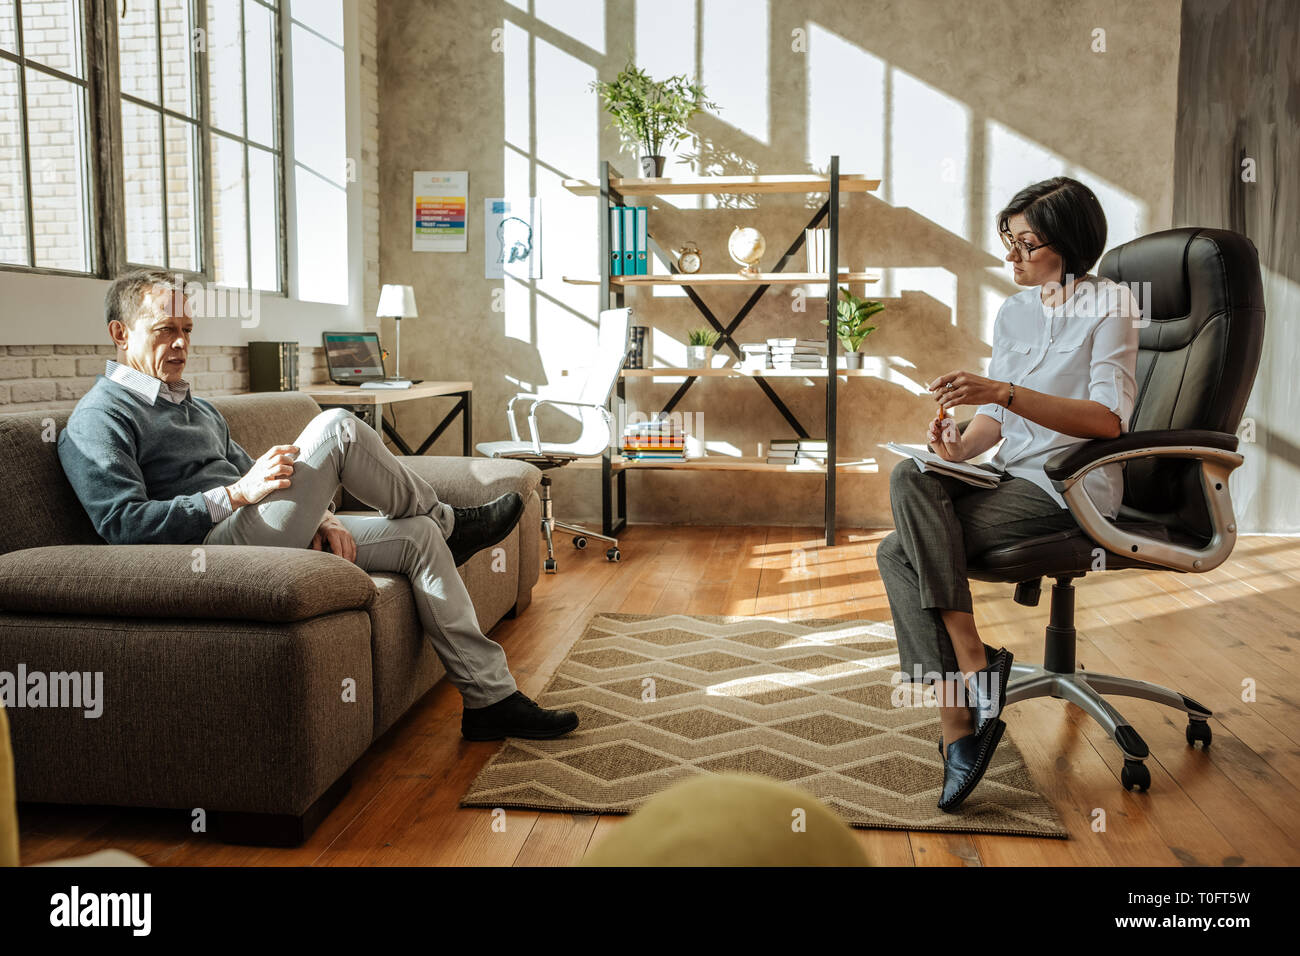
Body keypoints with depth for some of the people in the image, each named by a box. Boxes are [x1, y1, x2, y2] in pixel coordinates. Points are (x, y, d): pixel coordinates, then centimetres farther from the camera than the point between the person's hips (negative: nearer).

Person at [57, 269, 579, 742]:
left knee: (419, 536, -3)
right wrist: (236, 494, -22)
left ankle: (491, 698, -2)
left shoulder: (197, 406, 26)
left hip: (262, 539, 9)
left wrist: (319, 516, 3)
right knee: (336, 428, -22)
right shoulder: (98, 418, -2)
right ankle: (449, 522, 1)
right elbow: (124, 525, -16)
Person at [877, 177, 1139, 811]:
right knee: (909, 479, -23)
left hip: (1071, 487, -7)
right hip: (1011, 475, 7)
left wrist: (1004, 392, -29)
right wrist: (959, 448, -9)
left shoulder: (1109, 305, -4)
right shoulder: (1013, 312, 17)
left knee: (902, 551, -23)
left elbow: (1109, 419, -18)